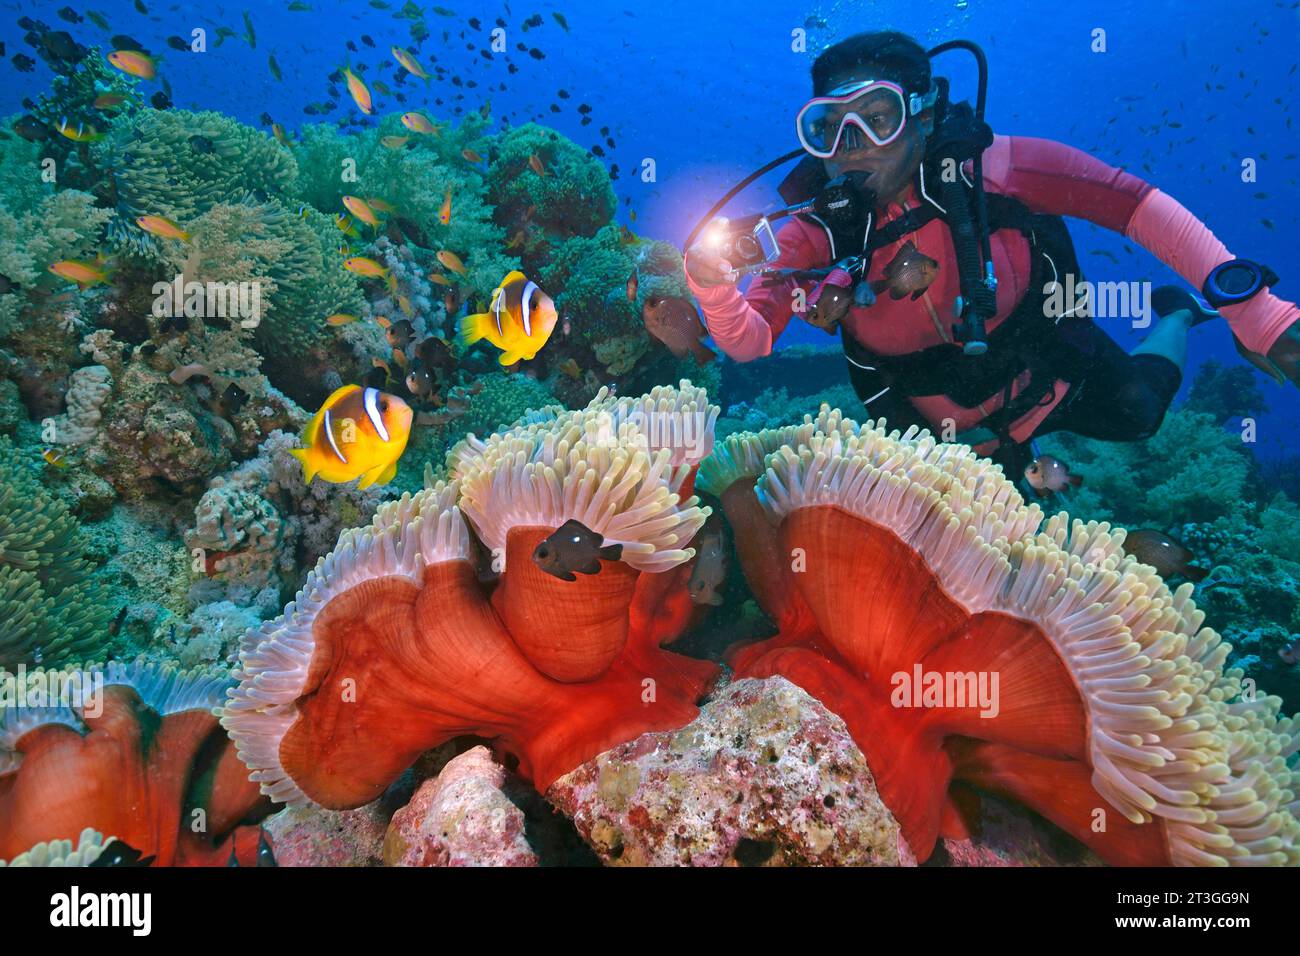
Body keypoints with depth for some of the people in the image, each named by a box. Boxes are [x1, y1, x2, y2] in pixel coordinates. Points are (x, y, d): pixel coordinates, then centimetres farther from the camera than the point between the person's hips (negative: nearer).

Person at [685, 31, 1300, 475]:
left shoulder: (984, 165, -28)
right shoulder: (818, 232, -24)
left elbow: (1134, 203, -26)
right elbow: (748, 342, -28)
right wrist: (713, 284, -50)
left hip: (1051, 364, -1)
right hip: (954, 429, 1)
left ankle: (1177, 315, 46)